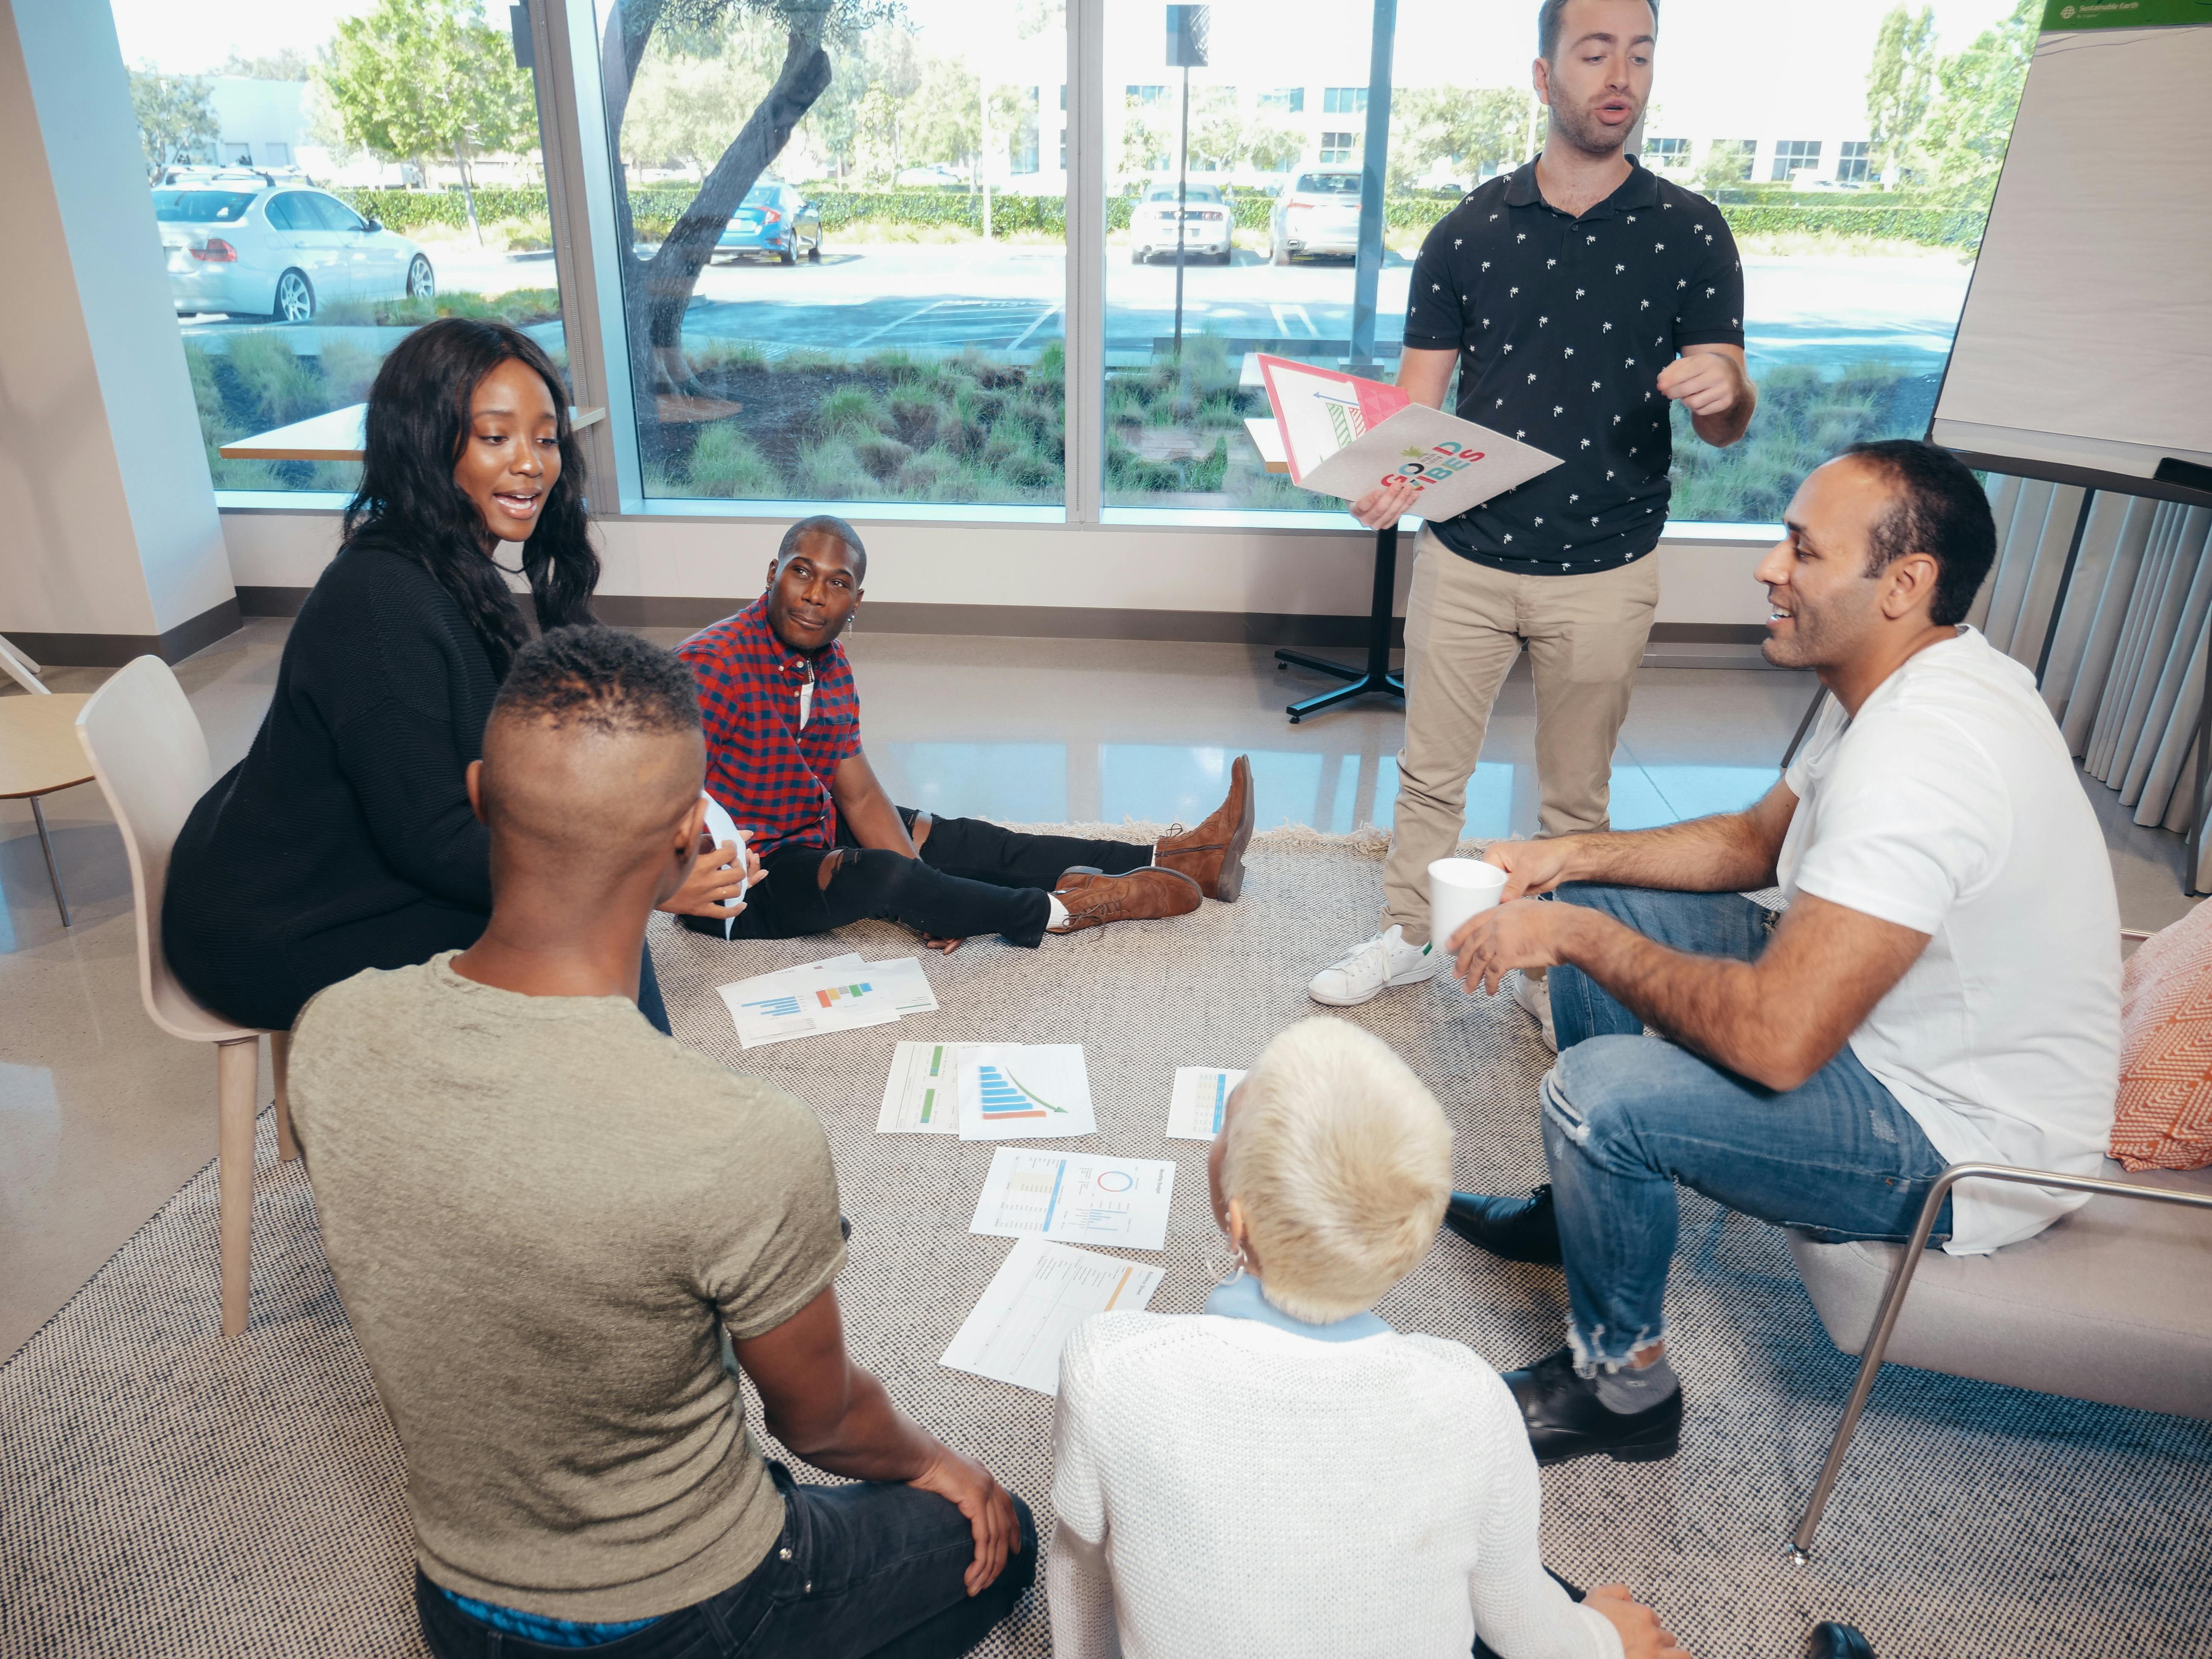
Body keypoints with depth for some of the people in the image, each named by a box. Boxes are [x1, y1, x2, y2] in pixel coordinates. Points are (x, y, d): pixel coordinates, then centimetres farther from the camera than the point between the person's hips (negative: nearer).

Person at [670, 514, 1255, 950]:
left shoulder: (829, 665, 2)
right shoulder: (710, 669, -24)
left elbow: (860, 796, 2)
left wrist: (929, 899, -13)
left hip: (811, 832, 8)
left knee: (969, 844, 0)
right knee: (880, 873, -33)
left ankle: (1176, 860, 1)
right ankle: (1063, 910, -15)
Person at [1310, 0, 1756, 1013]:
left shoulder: (1689, 235, -1)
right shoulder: (1467, 233, 0)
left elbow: (1725, 427, 0)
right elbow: (1417, 395, 1)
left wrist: (1722, 387, -25)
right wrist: (1387, 478, -21)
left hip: (1605, 572, 0)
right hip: (1465, 557, 1)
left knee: (1575, 797, 12)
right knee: (1431, 772, 12)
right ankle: (1407, 938, 32)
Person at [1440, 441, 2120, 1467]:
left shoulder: (1923, 757, -34)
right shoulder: (1901, 682, -1)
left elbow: (1776, 1040, -37)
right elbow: (1756, 841, 13)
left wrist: (1575, 936, -25)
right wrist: (1571, 857, 0)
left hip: (1965, 1147, -10)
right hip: (1891, 1026, 10)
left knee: (1598, 1093, -28)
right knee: (1596, 903, 9)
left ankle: (1624, 1386, 1)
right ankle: (1587, 1207, 26)